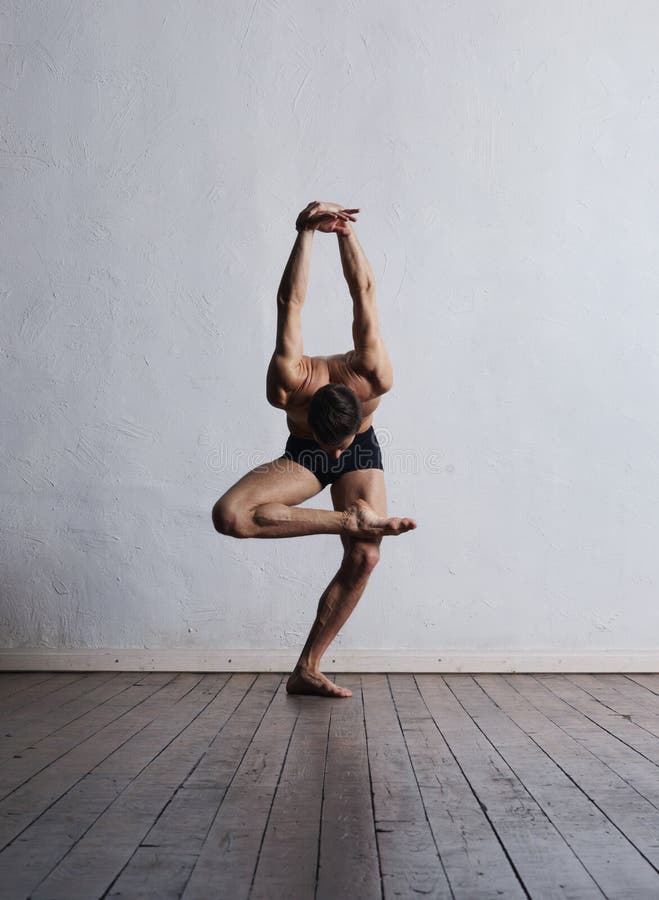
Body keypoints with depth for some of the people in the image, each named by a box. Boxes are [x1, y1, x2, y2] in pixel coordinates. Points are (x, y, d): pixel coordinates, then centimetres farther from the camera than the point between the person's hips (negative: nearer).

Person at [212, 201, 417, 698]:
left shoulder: (373, 379, -38)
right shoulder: (288, 386, -38)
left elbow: (364, 295, -30)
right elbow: (290, 303, -32)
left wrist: (346, 230, -26)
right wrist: (306, 234, -37)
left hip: (363, 453, 1)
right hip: (301, 455, 0)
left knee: (364, 558, -15)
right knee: (230, 515, -29)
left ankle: (307, 669, -3)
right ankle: (352, 519, -20)